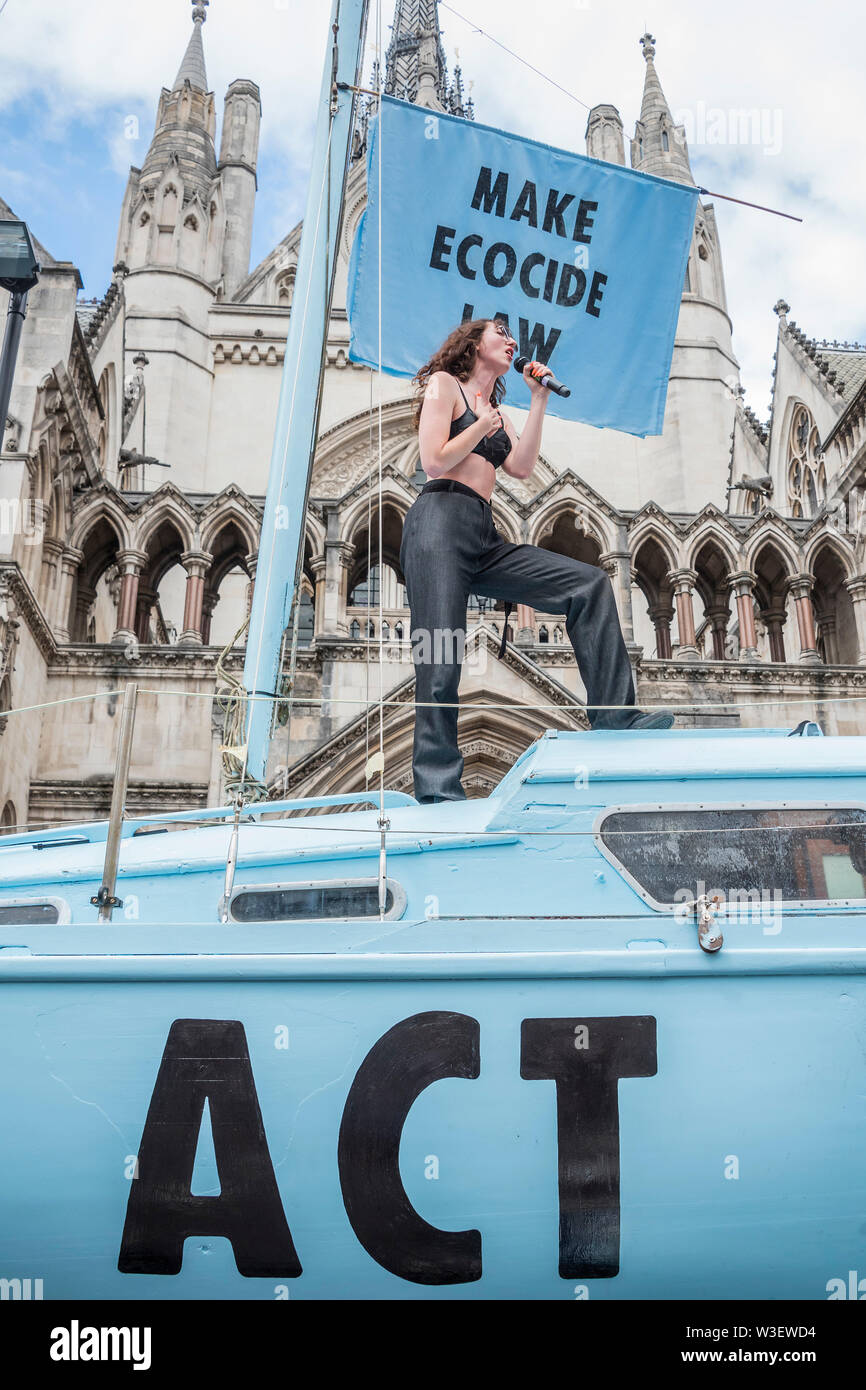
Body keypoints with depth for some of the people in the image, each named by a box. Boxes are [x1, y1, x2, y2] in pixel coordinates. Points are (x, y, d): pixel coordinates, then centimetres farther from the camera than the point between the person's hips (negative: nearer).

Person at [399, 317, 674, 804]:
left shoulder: (496, 412, 30)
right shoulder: (444, 383, 10)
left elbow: (522, 467, 11)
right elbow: (434, 461, -4)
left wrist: (539, 400, 12)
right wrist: (485, 425, 4)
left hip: (485, 539, 7)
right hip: (441, 523, -7)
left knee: (590, 585, -6)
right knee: (441, 658, -15)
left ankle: (614, 718, -11)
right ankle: (438, 786, -12)